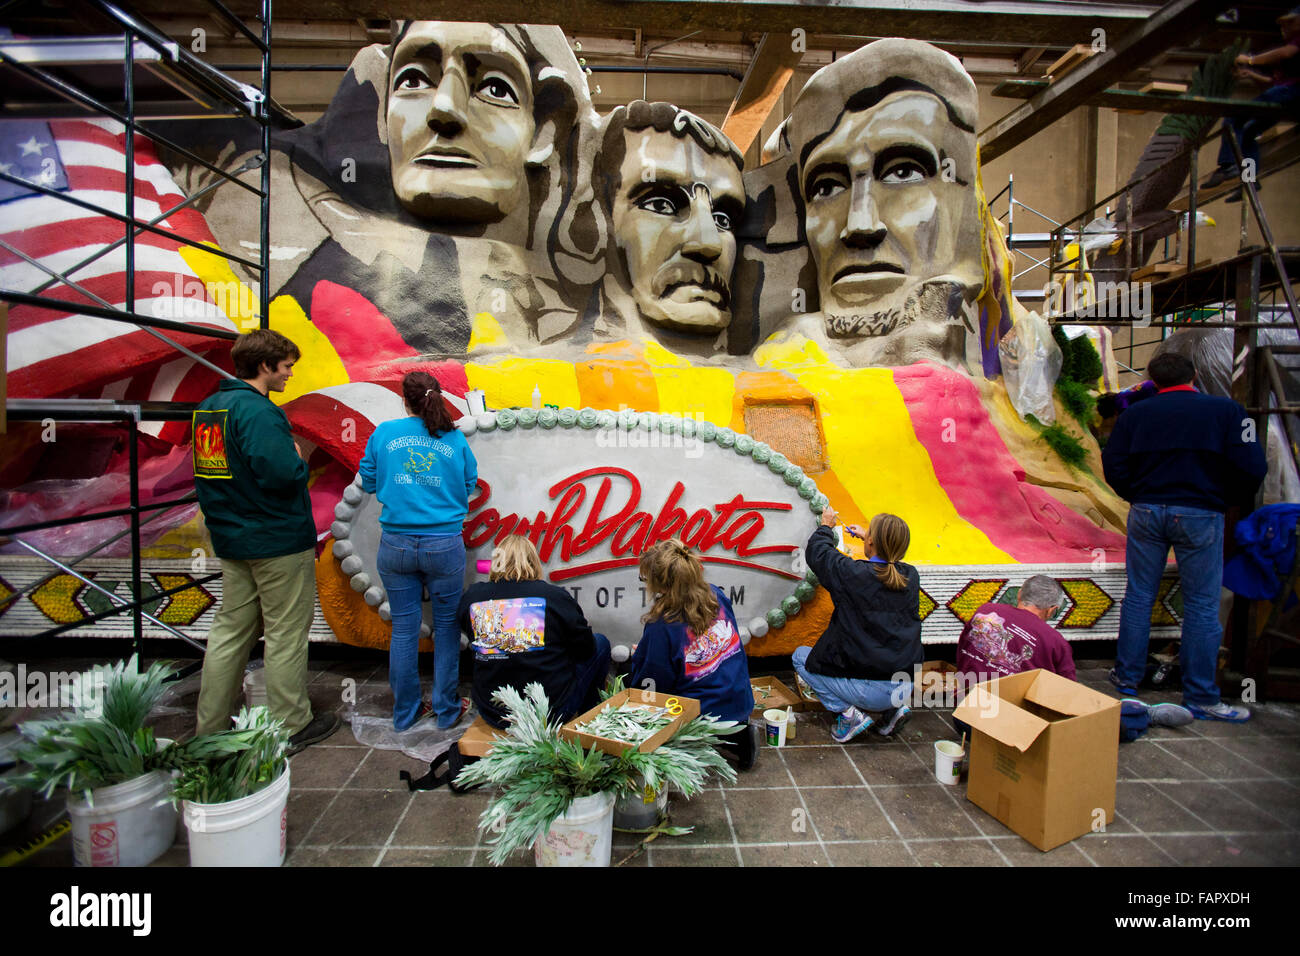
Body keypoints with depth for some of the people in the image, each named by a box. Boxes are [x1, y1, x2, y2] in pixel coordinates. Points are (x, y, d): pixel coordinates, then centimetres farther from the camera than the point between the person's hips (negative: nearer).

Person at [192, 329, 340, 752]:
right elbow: (281, 473, -29)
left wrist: (221, 519, 21)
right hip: (279, 541, -9)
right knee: (286, 636, 3)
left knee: (229, 632, 16)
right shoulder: (258, 411, -19)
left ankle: (210, 728, 26)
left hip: (232, 542, 9)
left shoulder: (207, 407, 12)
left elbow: (204, 473, 19)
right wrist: (299, 459, -8)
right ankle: (291, 727, 15)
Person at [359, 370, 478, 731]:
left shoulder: (383, 434, 0)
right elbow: (469, 485, 7)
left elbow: (369, 482, 8)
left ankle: (405, 712, 25)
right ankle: (447, 710, 22)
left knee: (403, 629, 12)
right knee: (446, 626, 12)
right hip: (444, 544, -1)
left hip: (396, 544, 1)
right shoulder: (454, 438, -1)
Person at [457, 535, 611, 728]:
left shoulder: (470, 597, -4)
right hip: (551, 712, -4)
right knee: (600, 643, 21)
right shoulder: (555, 596, -12)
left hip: (491, 714, 4)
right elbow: (585, 650, -2)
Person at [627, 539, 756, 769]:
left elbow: (649, 685, -14)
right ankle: (736, 731, 12)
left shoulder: (661, 627, -24)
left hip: (700, 715, -6)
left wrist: (639, 654, 6)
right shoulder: (716, 595, -6)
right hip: (740, 702, 6)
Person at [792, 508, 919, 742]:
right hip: (905, 686, 6)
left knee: (800, 656, 14)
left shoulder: (852, 574, -17)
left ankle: (848, 713, 2)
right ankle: (893, 709, 17)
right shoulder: (911, 577, -1)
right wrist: (866, 537, 37)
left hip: (870, 690, -6)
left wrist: (825, 526, 21)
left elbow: (817, 551, 1)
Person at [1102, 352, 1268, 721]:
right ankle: (1201, 698, 11)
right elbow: (1251, 467, -8)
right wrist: (1226, 500, 10)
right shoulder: (1226, 410, -3)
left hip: (1146, 512, 2)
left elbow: (1113, 463, 0)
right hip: (1200, 516, -2)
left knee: (1138, 595, 12)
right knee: (1201, 605, 5)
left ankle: (1127, 676, 20)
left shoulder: (1135, 413, 1)